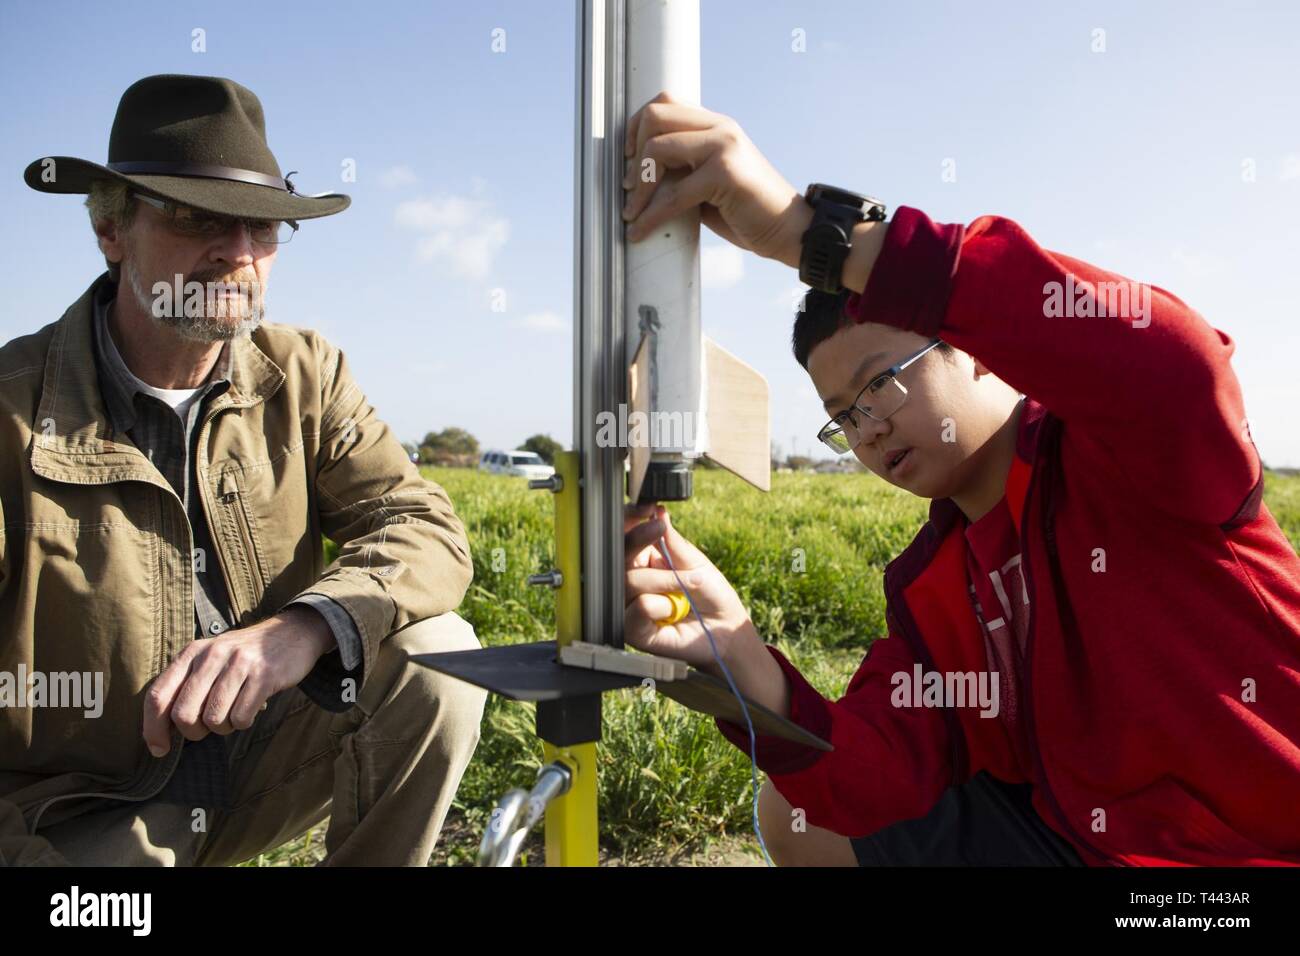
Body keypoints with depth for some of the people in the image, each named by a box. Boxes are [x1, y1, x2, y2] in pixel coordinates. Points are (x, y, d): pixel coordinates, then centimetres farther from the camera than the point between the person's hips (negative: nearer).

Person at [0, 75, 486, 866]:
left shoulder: (304, 375, -4)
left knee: (437, 654, -19)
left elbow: (430, 533, -16)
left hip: (261, 763, 4)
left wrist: (301, 629, -34)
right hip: (76, 821, -3)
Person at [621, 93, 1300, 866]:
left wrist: (815, 232, -42)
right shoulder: (931, 585, 3)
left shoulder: (1126, 449, -13)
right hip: (1079, 839, 7)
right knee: (798, 814, 7)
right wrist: (744, 663, -26)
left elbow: (1177, 364, -39)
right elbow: (879, 789, -7)